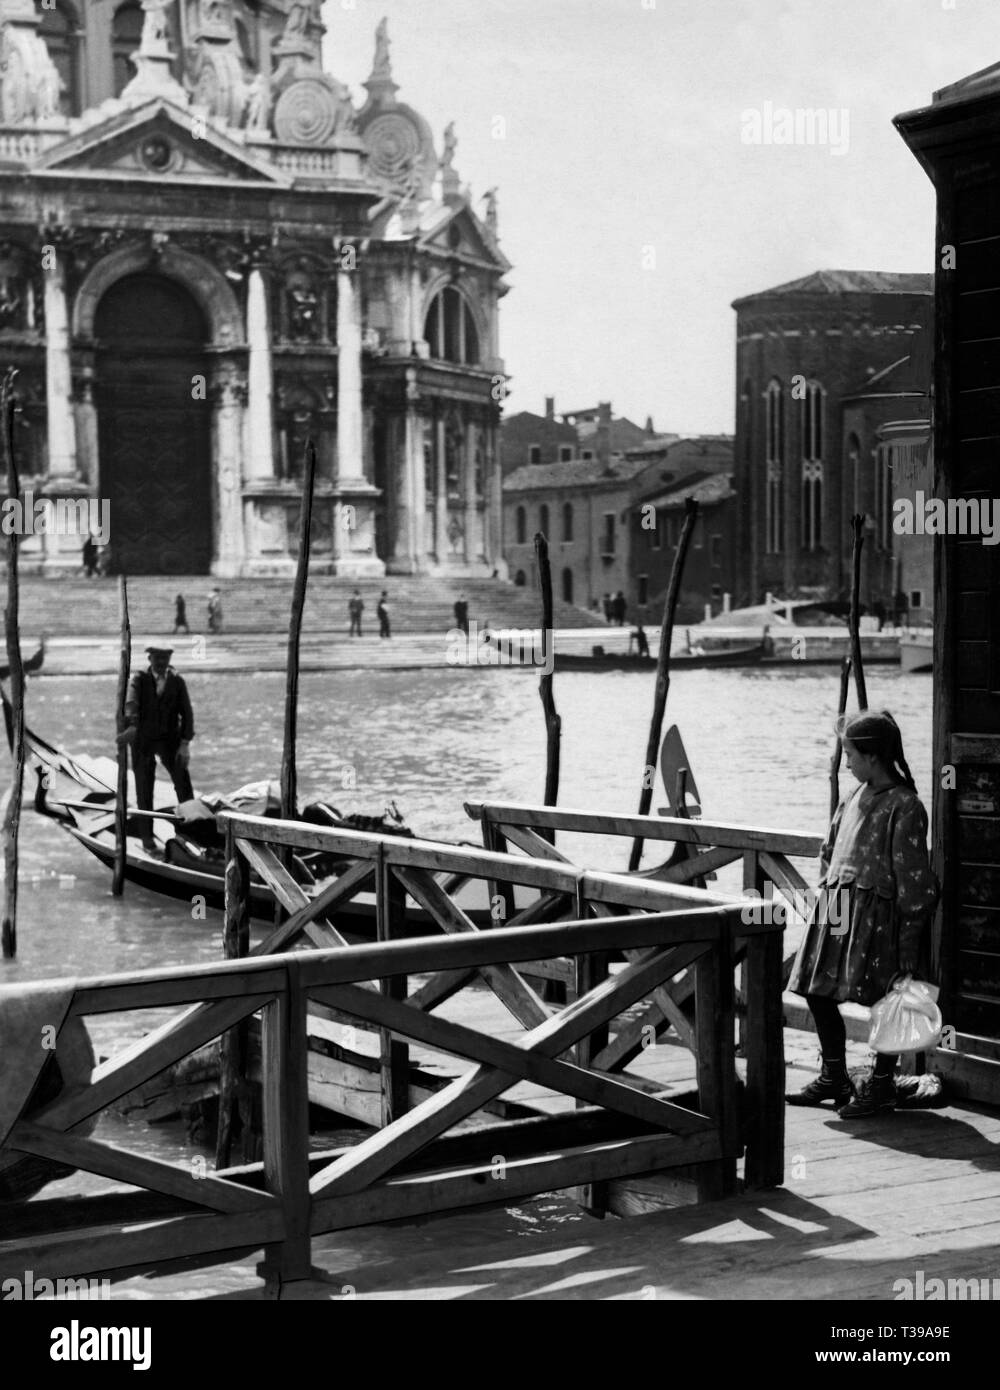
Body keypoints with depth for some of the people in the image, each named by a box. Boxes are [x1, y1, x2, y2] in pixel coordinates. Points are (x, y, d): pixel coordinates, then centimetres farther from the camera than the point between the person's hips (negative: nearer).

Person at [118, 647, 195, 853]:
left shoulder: (177, 681, -1)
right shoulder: (139, 679, -7)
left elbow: (186, 713, -1)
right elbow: (131, 703, -24)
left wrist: (185, 743, -9)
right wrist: (132, 726, -44)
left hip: (169, 739, 1)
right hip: (143, 740, -1)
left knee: (183, 783, -6)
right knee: (144, 789, 5)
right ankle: (147, 835, 14)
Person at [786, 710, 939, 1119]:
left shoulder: (904, 807, -13)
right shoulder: (856, 796, 10)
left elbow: (913, 881, -13)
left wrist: (909, 950, -14)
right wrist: (826, 896, 15)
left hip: (876, 914, -8)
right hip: (836, 909, 8)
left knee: (884, 1000, 2)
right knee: (817, 992, 10)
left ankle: (882, 1085, 17)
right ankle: (834, 1079, 25)